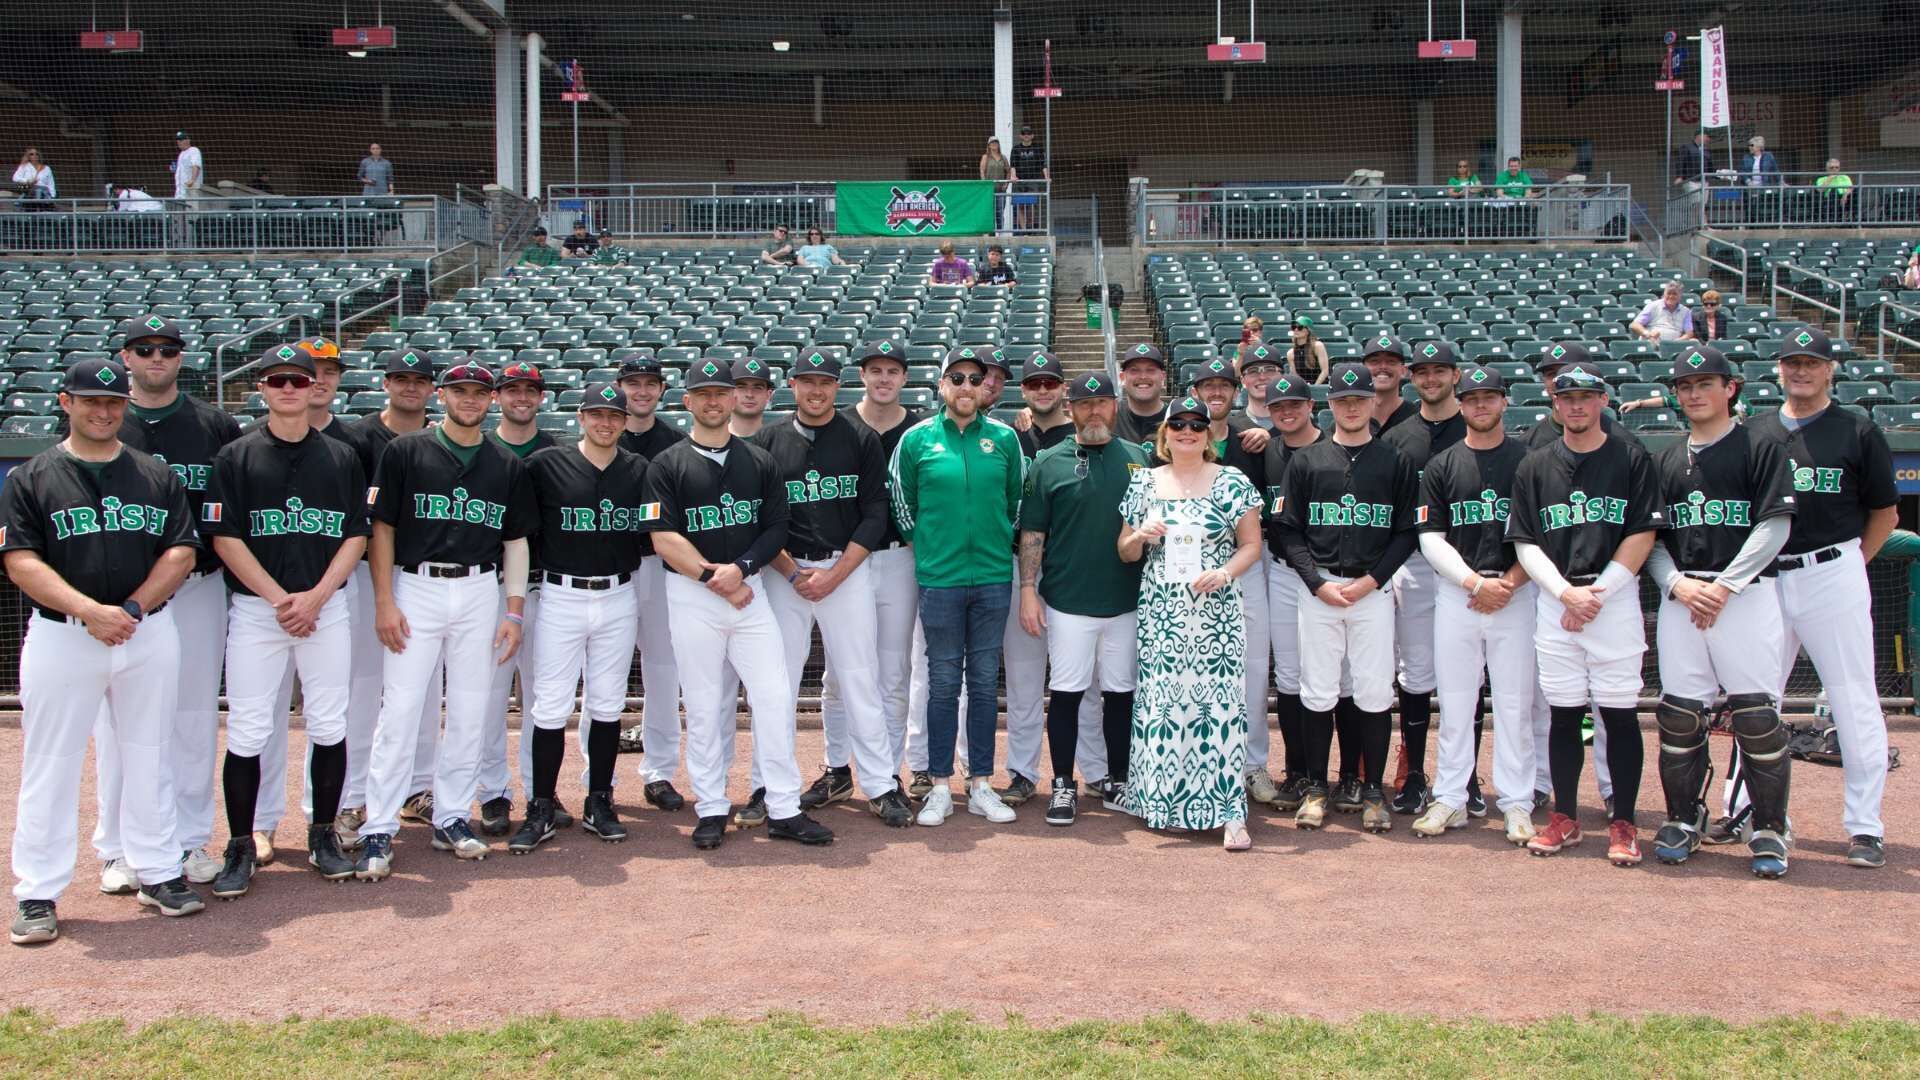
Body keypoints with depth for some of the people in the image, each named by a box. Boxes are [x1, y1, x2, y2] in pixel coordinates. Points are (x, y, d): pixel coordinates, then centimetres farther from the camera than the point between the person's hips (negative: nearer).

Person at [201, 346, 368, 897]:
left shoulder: (342, 457, 8)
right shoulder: (236, 456, 3)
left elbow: (357, 536, 5)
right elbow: (224, 537, -3)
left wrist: (315, 596, -8)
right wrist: (281, 600, -12)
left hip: (327, 609, 2)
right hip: (255, 610, -2)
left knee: (329, 727, 4)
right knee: (247, 733, -2)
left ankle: (323, 834, 18)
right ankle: (241, 846, 9)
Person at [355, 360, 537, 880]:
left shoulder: (508, 466, 11)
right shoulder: (405, 451, 2)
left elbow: (516, 541, 12)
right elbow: (381, 527, 1)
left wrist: (514, 610, 4)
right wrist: (384, 601, -7)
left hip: (480, 592, 3)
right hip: (415, 588, -3)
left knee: (469, 712, 6)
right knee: (399, 709, -6)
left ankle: (452, 818, 18)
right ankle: (379, 829, -1)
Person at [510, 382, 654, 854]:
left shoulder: (639, 469, 7)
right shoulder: (545, 464, -2)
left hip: (618, 599, 3)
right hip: (559, 598, -2)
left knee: (607, 705, 8)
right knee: (550, 706, -2)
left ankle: (599, 804, 18)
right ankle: (541, 810, 7)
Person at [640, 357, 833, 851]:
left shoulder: (760, 462, 11)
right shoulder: (667, 465, 2)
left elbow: (776, 529, 6)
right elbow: (665, 538, -6)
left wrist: (740, 568, -11)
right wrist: (716, 579, -12)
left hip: (751, 589, 2)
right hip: (691, 596, -2)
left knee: (775, 696, -5)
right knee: (705, 706, 2)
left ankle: (784, 809, 1)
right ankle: (711, 810, 13)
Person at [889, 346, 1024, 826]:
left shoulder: (1004, 438, 4)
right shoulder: (917, 438, 0)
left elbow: (1019, 500, 13)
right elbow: (900, 501, 7)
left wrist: (999, 545, 11)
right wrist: (927, 547, 8)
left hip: (993, 576, 1)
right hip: (939, 578, -1)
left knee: (985, 682, 7)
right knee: (944, 683, 4)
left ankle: (981, 785, 16)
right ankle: (940, 787, 12)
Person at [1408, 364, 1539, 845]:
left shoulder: (1528, 459, 6)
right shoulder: (1441, 466, 9)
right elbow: (1431, 538, 4)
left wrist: (1509, 583, -10)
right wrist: (1474, 582, -10)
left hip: (1515, 594, -1)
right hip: (1455, 593, 1)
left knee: (1515, 704, 1)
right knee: (1454, 702, 4)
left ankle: (1517, 804, 9)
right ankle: (1450, 799, 11)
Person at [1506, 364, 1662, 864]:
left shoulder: (1632, 460, 4)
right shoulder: (1535, 467, 10)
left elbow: (1642, 536, -2)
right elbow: (1525, 542, 6)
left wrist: (1597, 592, -10)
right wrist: (1566, 592, -9)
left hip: (1616, 596, -2)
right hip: (1554, 598, 2)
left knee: (1619, 711, -2)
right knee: (1564, 712, 6)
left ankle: (1623, 823, 7)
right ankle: (1565, 818, 16)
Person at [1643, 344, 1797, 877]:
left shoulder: (1762, 448, 3)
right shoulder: (1665, 460, 16)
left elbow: (1774, 527, -5)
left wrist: (1724, 585, -12)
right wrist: (1677, 583, -5)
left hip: (1746, 594, -4)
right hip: (1680, 597, 4)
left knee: (1757, 714, -6)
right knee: (1678, 713, 4)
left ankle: (1769, 829, 6)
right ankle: (1683, 818, 18)